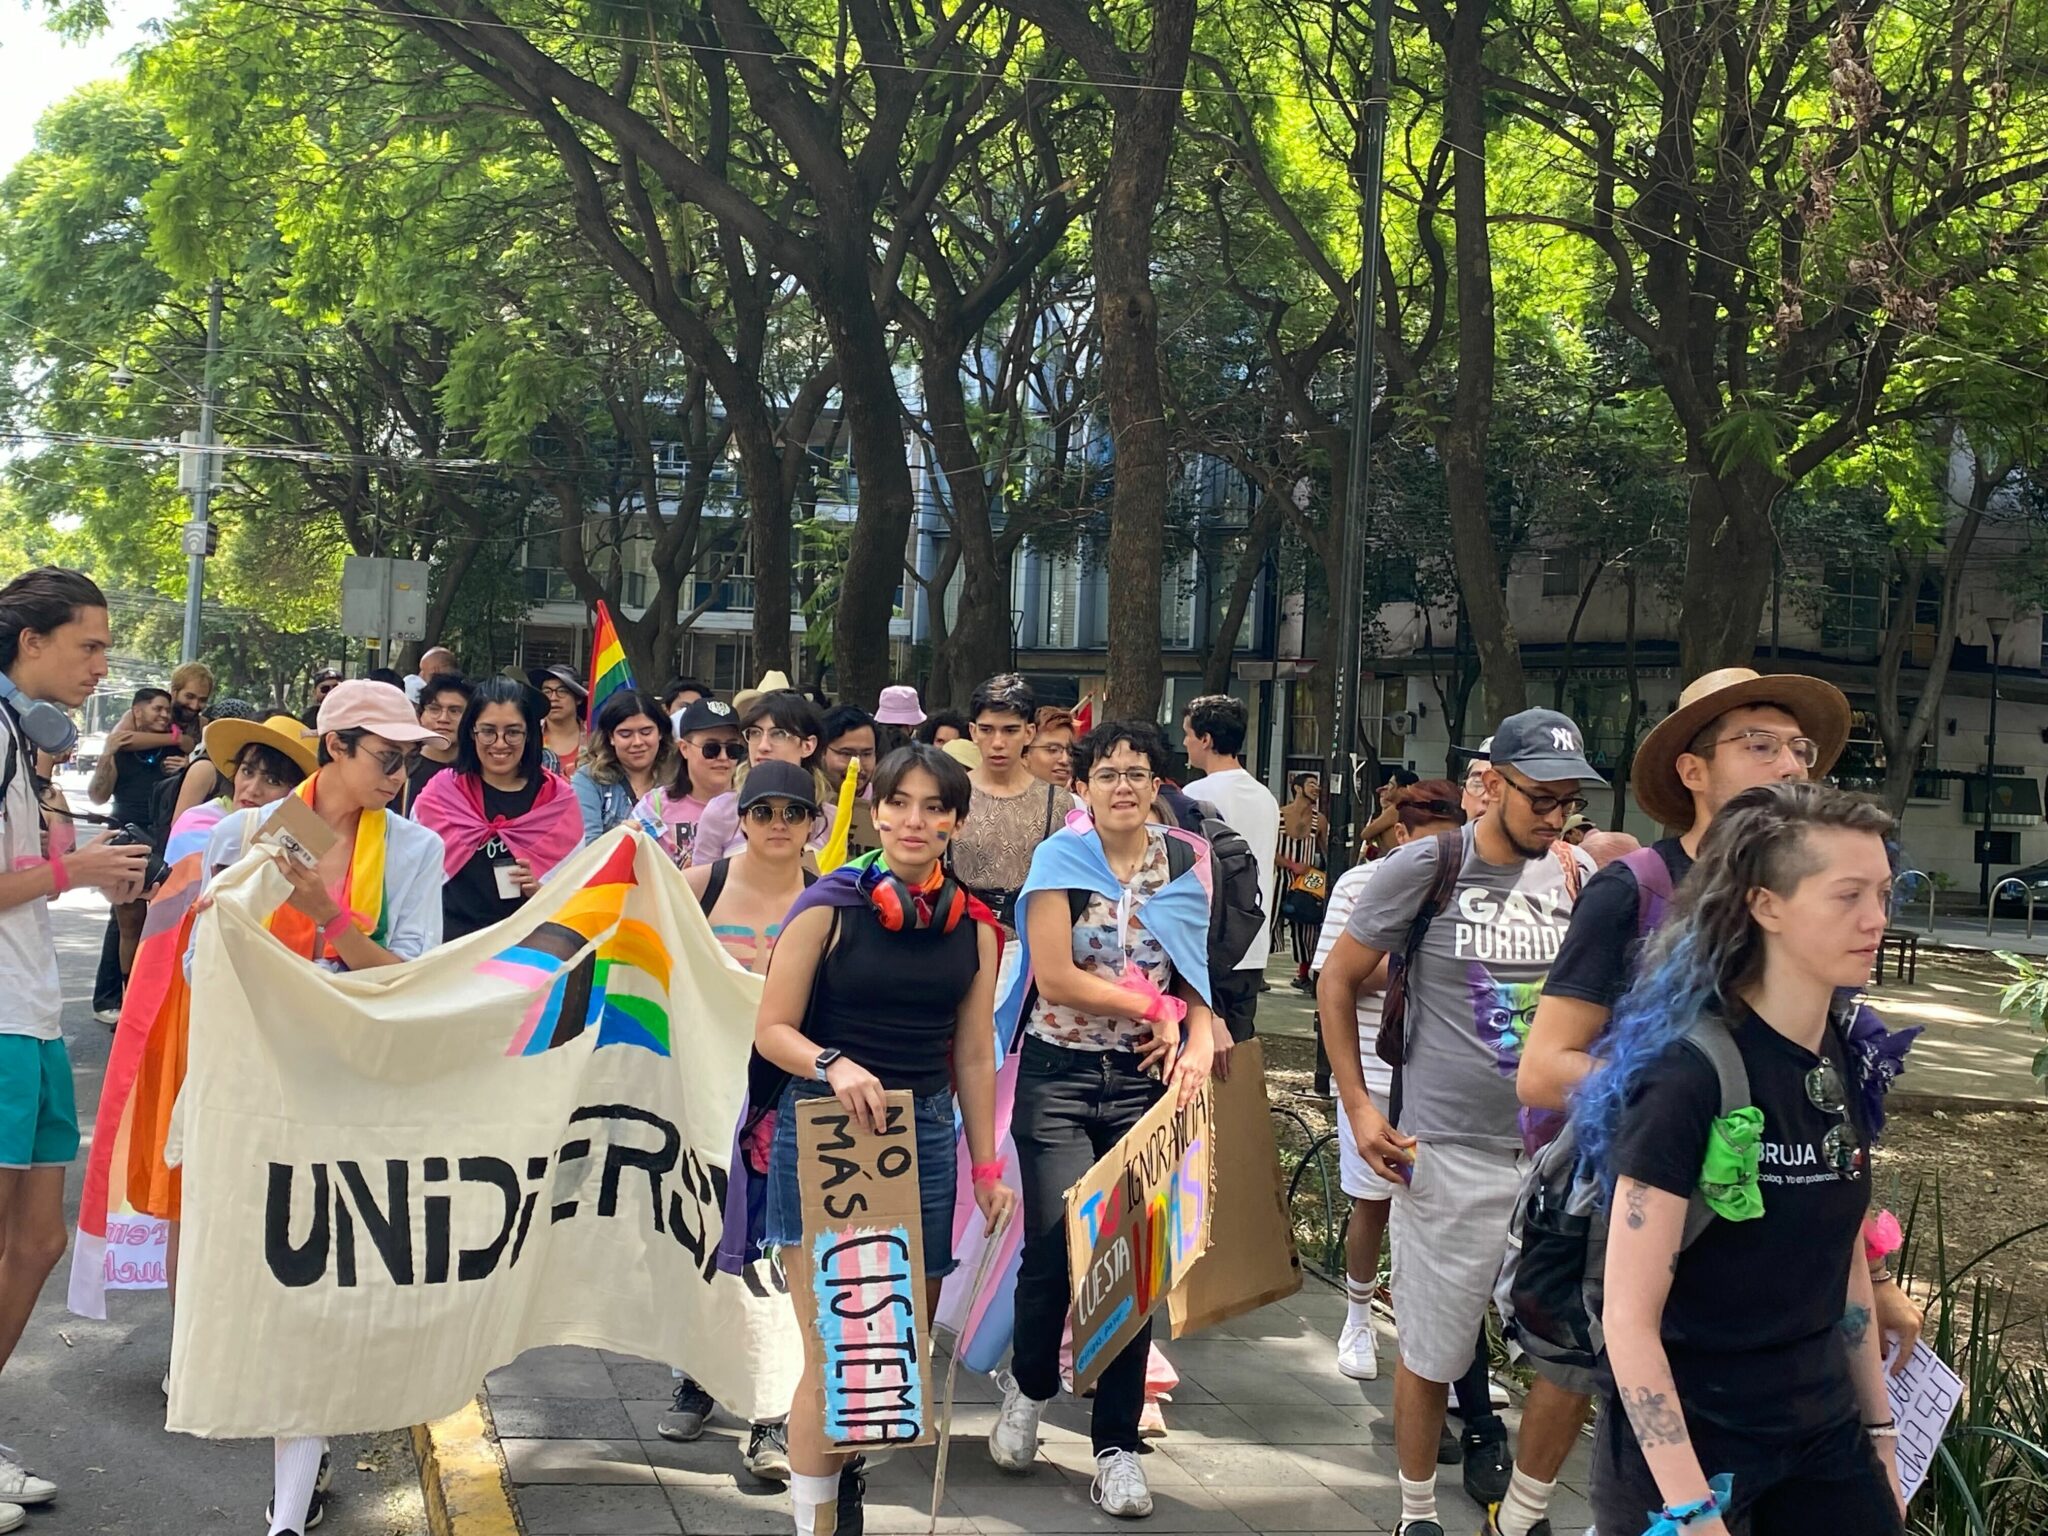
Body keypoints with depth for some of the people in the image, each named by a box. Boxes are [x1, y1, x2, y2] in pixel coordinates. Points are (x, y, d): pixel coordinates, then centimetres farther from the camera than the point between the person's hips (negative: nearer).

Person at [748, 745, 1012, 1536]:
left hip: (925, 1135, 4)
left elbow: (974, 1056, 12)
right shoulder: (827, 906, -5)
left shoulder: (973, 927, 7)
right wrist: (833, 1066, -22)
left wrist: (986, 1168, 12)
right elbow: (773, 1029, -4)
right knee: (831, 1350, -3)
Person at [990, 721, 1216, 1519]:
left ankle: (1117, 1445, 15)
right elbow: (1054, 978, -11)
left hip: (1144, 1078, 3)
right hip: (1059, 1075, -2)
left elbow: (1195, 968, 9)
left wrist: (1198, 1041, -10)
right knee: (1056, 1248, -7)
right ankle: (1028, 1381, 25)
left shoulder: (1183, 861, 6)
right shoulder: (1060, 858, -3)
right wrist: (1155, 1007, -7)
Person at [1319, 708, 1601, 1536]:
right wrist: (1357, 1106, -1)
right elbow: (1339, 978, 2)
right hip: (1448, 1153, -3)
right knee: (1431, 1353, 8)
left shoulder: (1580, 873, 3)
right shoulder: (1424, 867, -7)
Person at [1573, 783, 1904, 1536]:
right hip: (1689, 1445, -6)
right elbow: (1628, 1318, -21)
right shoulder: (1691, 1072, -21)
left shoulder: (1849, 1061, 0)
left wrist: (1879, 1428, 14)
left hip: (1824, 1437, 6)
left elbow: (1846, 1266, 12)